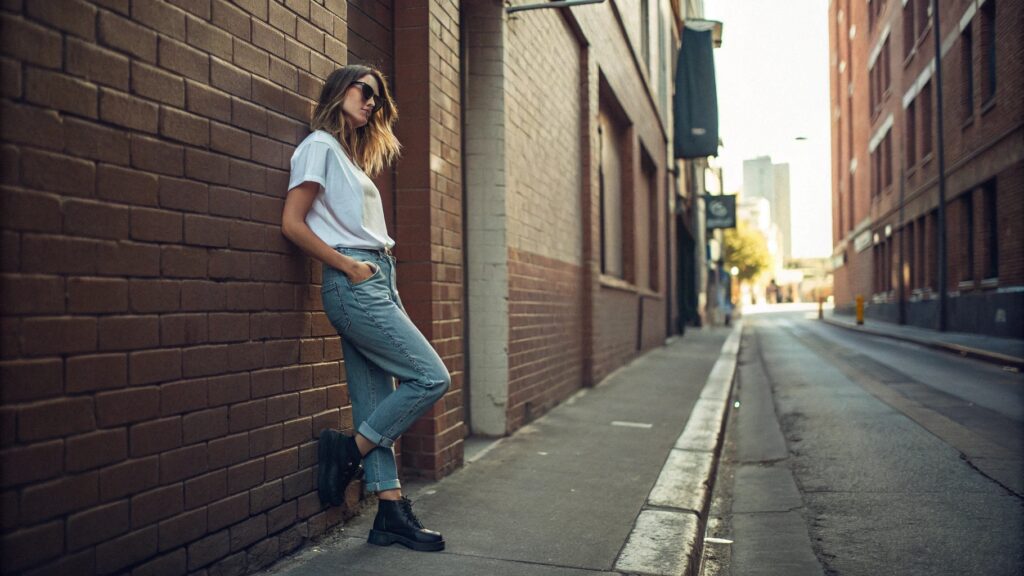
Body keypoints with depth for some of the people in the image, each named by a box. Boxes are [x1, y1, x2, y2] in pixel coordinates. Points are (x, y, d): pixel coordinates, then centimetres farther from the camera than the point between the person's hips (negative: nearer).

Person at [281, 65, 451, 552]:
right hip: (354, 286, -8)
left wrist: (380, 270, 5)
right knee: (432, 378, -11)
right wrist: (351, 267, -12)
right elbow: (292, 224, -10)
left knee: (379, 406, 5)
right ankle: (346, 452, 1)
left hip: (377, 284, 8)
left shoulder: (351, 156, 24)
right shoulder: (320, 144, -1)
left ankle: (391, 513, 9)